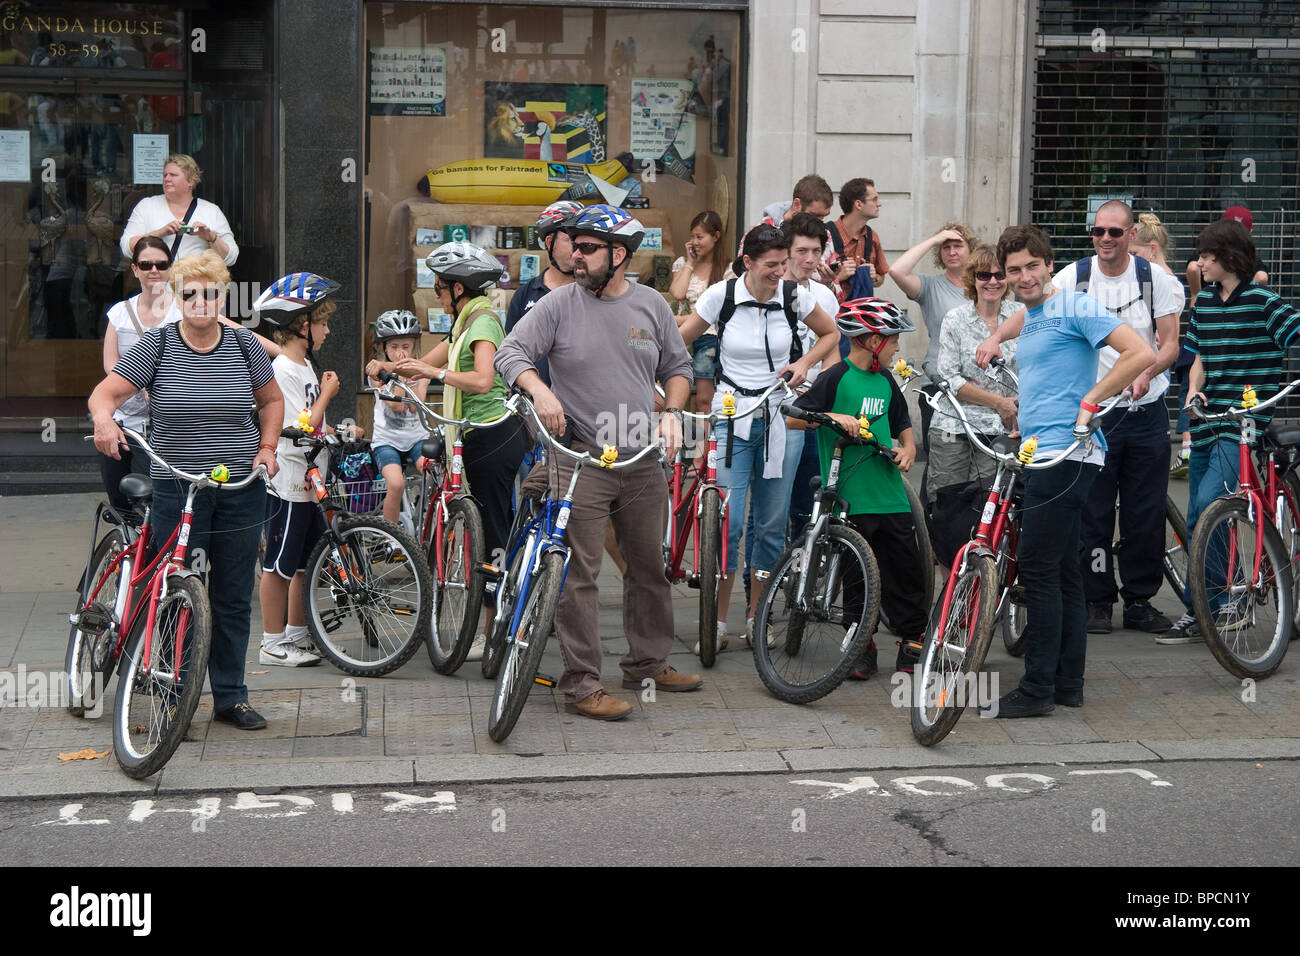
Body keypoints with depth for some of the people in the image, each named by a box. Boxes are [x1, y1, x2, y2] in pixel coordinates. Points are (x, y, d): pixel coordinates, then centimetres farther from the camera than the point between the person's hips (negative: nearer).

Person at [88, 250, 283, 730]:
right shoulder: (157, 346, -2)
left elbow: (271, 400, 19)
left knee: (233, 598, 8)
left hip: (241, 488, 2)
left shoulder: (244, 344, 5)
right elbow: (105, 392, -8)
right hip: (177, 488, -2)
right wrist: (104, 420, -30)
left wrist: (266, 448, 4)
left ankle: (231, 697, 17)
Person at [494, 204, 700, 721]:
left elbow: (677, 366, 19)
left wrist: (672, 412, 2)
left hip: (644, 461, 4)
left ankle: (648, 663, 29)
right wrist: (540, 391, -23)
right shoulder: (560, 304, -2)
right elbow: (510, 352, -6)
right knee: (579, 574, -6)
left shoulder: (651, 304, 8)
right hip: (580, 459, -4)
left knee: (649, 567, 13)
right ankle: (581, 684, -1)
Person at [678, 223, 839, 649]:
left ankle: (756, 617, 19)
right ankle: (717, 620, 2)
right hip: (732, 419, -2)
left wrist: (805, 362, -2)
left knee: (772, 524, 6)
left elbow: (831, 333, 15)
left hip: (781, 420, 2)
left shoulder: (794, 296, -2)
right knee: (726, 522, -9)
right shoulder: (721, 295, -6)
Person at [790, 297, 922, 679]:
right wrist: (832, 417, -21)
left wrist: (908, 449, 5)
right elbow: (792, 418, -9)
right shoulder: (837, 378, -6)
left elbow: (903, 425, 25)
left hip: (891, 494, 6)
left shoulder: (886, 382, 14)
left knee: (905, 569, 6)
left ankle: (914, 641, 16)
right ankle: (862, 647, 12)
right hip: (850, 499, -6)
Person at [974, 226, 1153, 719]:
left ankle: (1037, 689, -8)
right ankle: (1068, 683, 15)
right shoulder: (1032, 317, 19)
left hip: (1067, 453, -9)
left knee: (1038, 567, -11)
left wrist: (1091, 399, -17)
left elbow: (1142, 353, -16)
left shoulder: (1075, 307, -8)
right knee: (1062, 569, 11)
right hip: (1041, 455, 9)